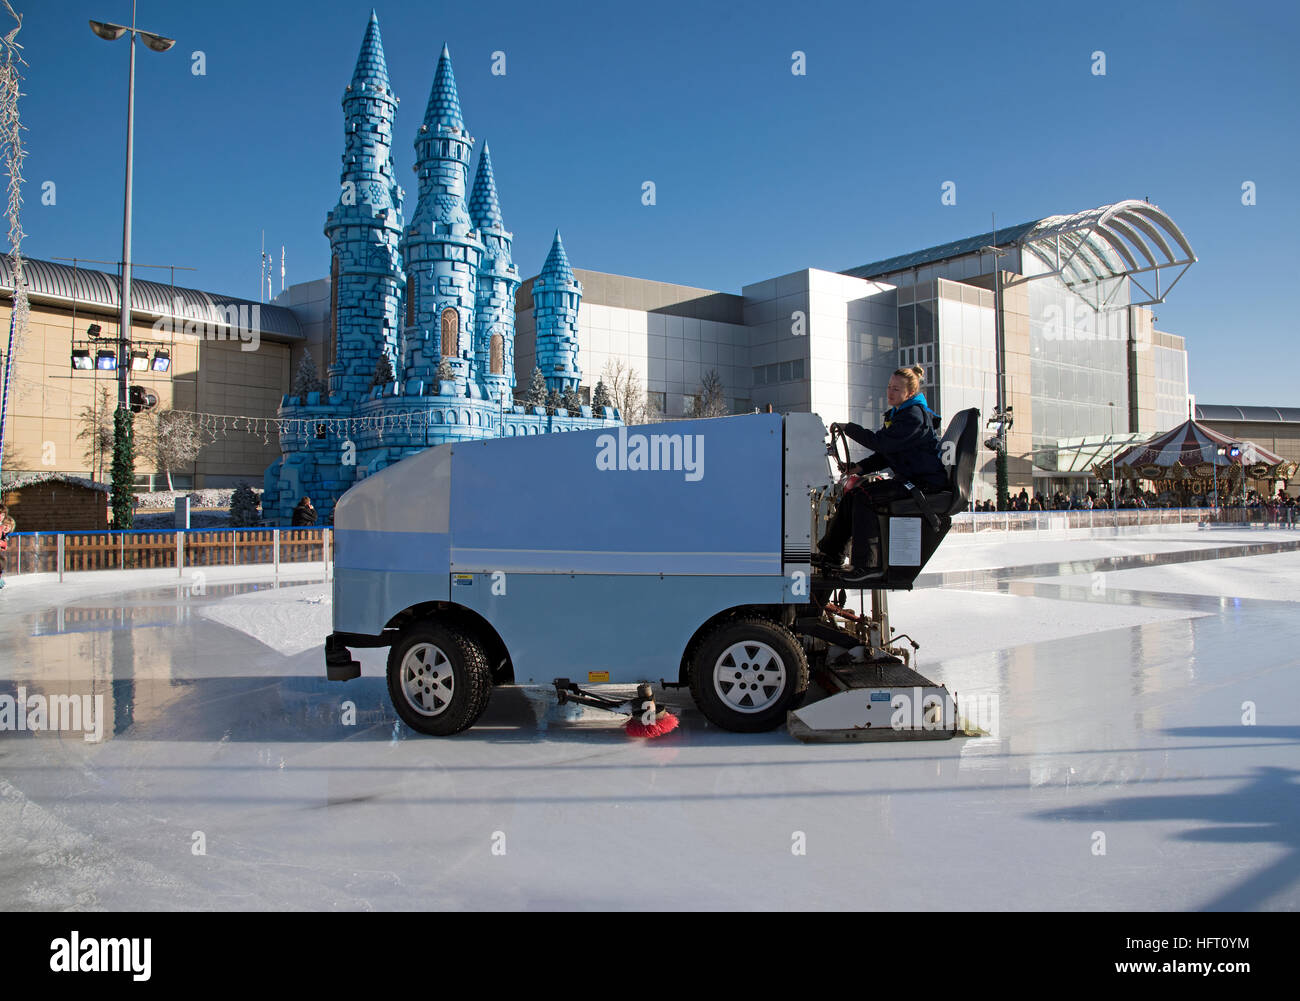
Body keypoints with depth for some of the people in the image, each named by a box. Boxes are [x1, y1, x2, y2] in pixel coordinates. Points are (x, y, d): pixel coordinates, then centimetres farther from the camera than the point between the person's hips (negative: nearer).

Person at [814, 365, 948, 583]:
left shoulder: (915, 416, -16)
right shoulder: (897, 413, 16)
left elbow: (881, 442, -26)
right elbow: (885, 454, 17)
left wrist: (848, 427, -18)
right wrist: (859, 468, 2)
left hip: (924, 482, -10)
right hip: (908, 478, 10)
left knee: (864, 495, -24)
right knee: (851, 494, 3)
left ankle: (868, 564, -23)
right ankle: (831, 554, 10)